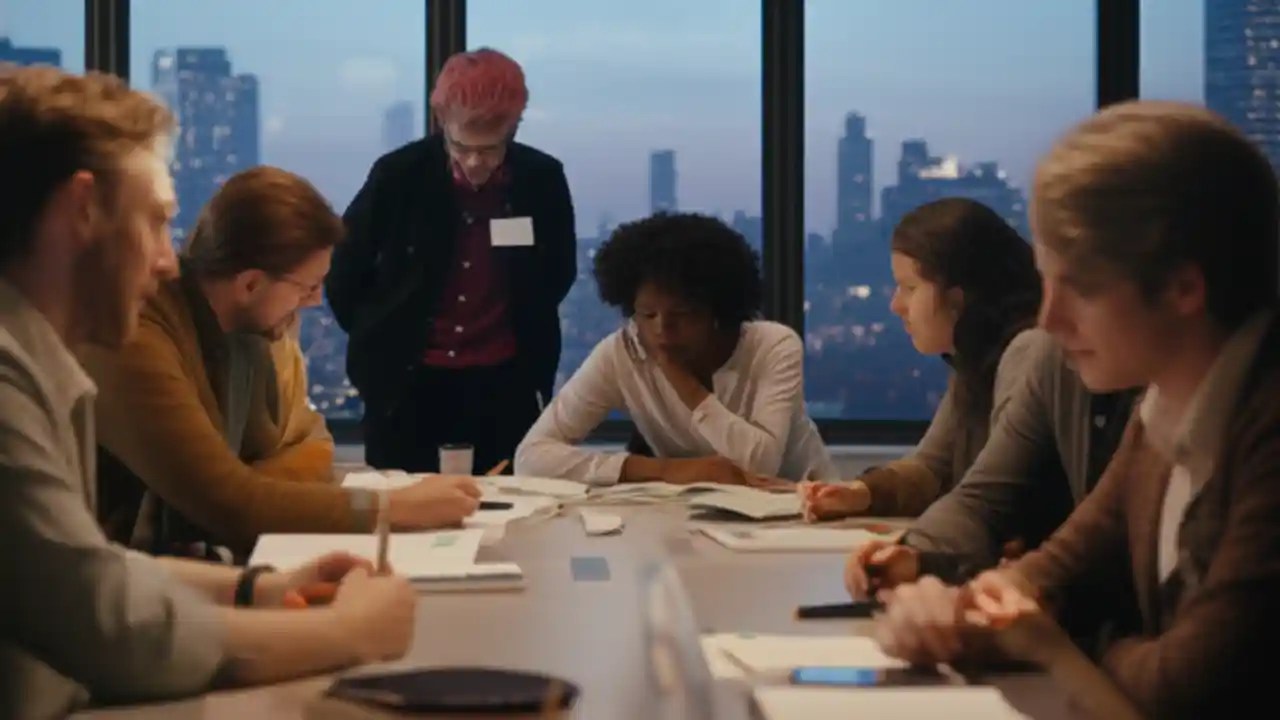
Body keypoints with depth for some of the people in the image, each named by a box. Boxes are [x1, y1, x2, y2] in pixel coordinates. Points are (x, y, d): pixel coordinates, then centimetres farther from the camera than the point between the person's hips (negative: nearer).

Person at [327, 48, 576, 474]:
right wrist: (374, 338, 9)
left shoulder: (542, 179, -6)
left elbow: (559, 270, 12)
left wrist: (530, 336, 10)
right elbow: (344, 268, 5)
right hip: (407, 377, -1)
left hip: (507, 378, 1)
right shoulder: (398, 175, -10)